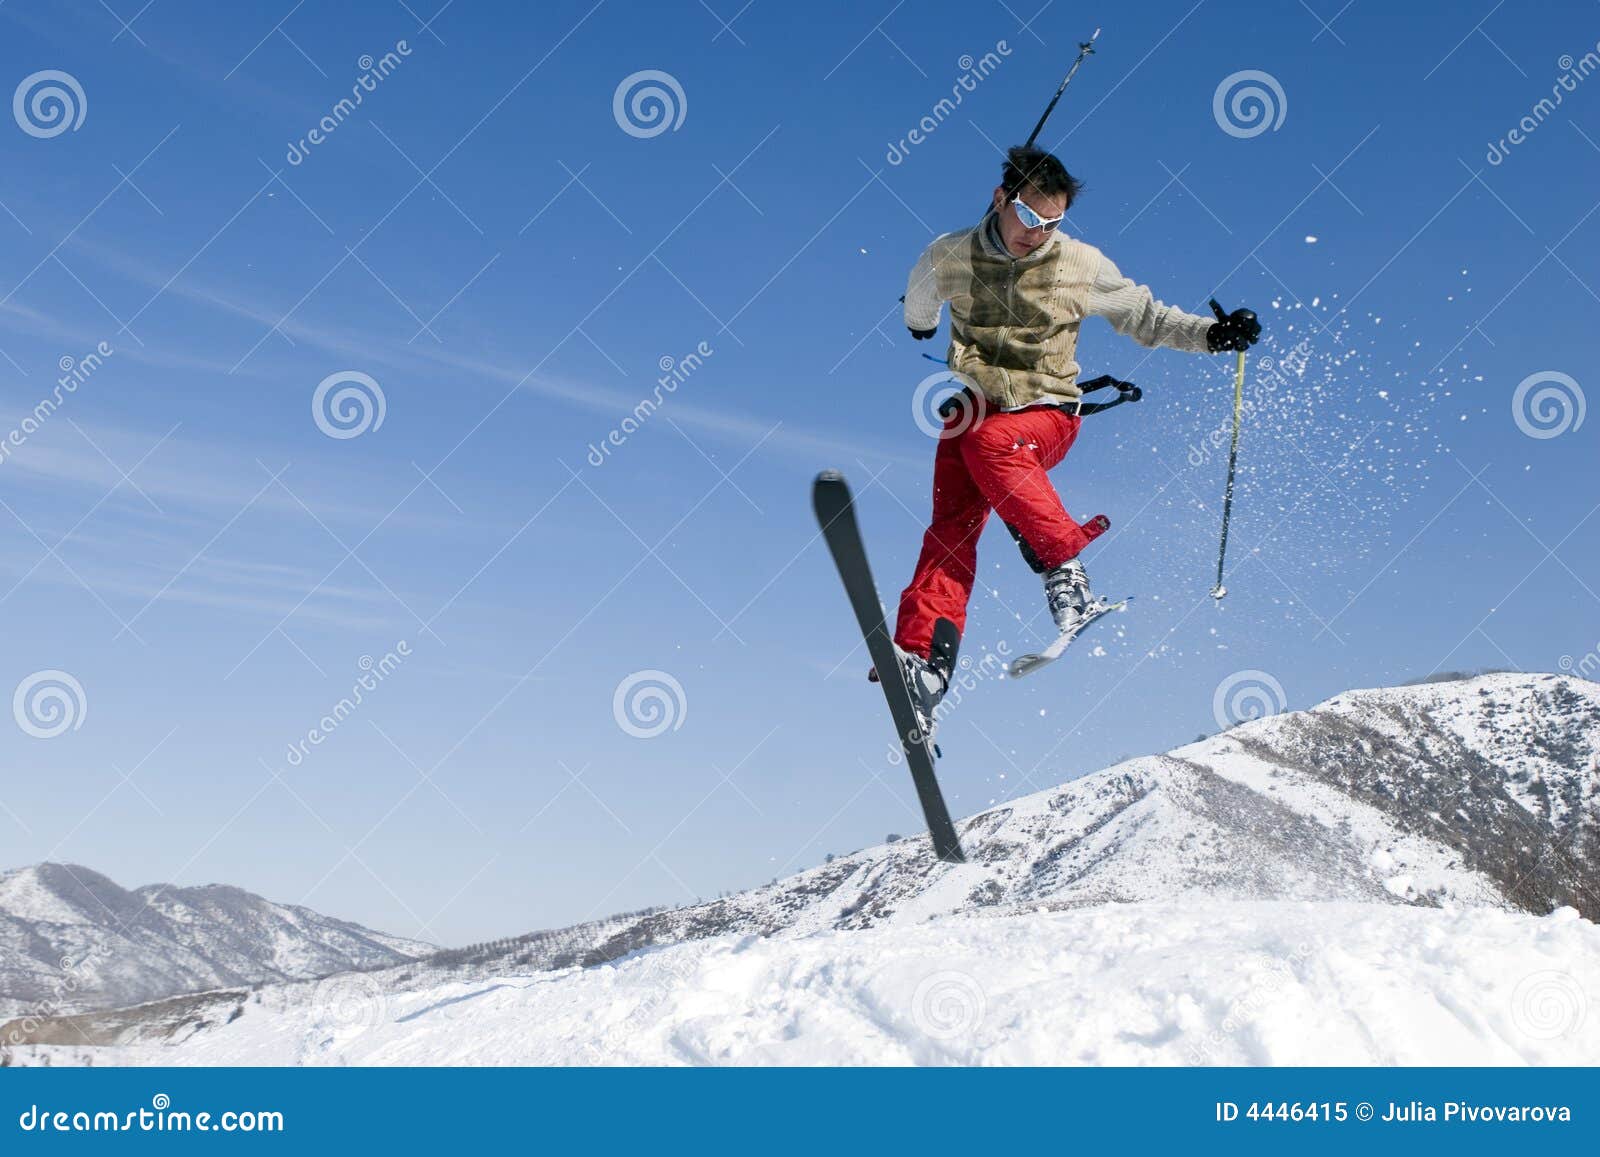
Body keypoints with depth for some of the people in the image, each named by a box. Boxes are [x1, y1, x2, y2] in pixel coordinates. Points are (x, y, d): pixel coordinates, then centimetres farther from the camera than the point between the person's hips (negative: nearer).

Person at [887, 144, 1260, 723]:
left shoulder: (1081, 266, -4)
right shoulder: (948, 258, -2)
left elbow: (1145, 317, 7)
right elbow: (919, 308, 22)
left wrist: (1212, 334, -6)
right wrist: (922, 329, 42)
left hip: (1045, 414, -2)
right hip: (972, 409, 2)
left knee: (990, 444, -37)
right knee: (951, 528, -18)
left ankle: (1063, 563, -34)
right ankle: (921, 655, -25)